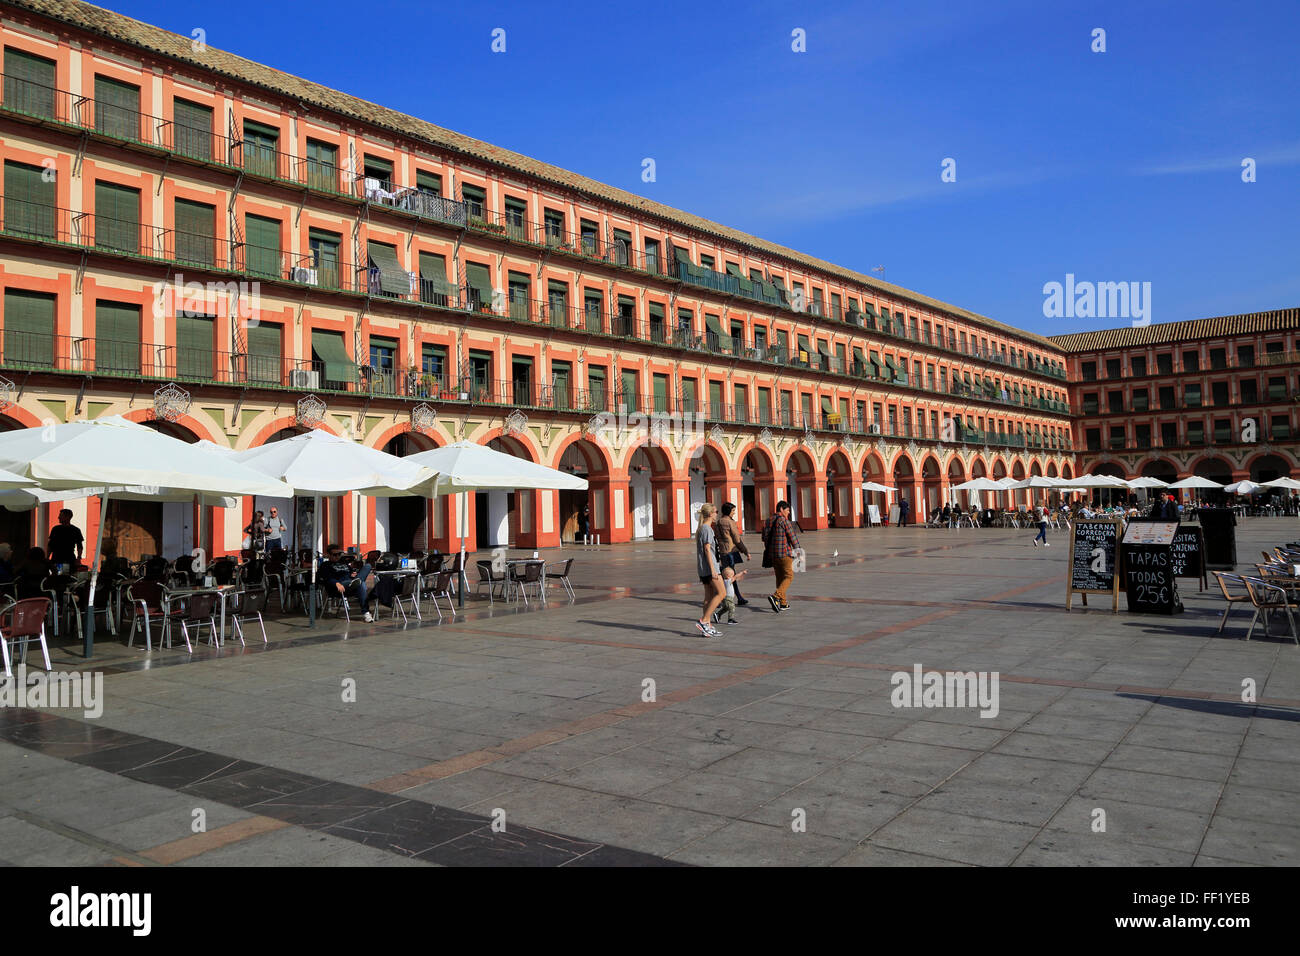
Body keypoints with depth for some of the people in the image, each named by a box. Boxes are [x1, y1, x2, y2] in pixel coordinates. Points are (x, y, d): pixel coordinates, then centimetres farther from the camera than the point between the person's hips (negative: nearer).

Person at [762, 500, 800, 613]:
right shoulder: (784, 520, -11)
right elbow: (792, 536, -8)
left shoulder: (768, 521, 11)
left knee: (779, 577, 14)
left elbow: (764, 538, 14)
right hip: (784, 553, -7)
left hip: (772, 554, 8)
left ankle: (783, 603, 15)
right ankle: (775, 596, -20)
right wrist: (796, 547, 6)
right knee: (788, 576, -2)